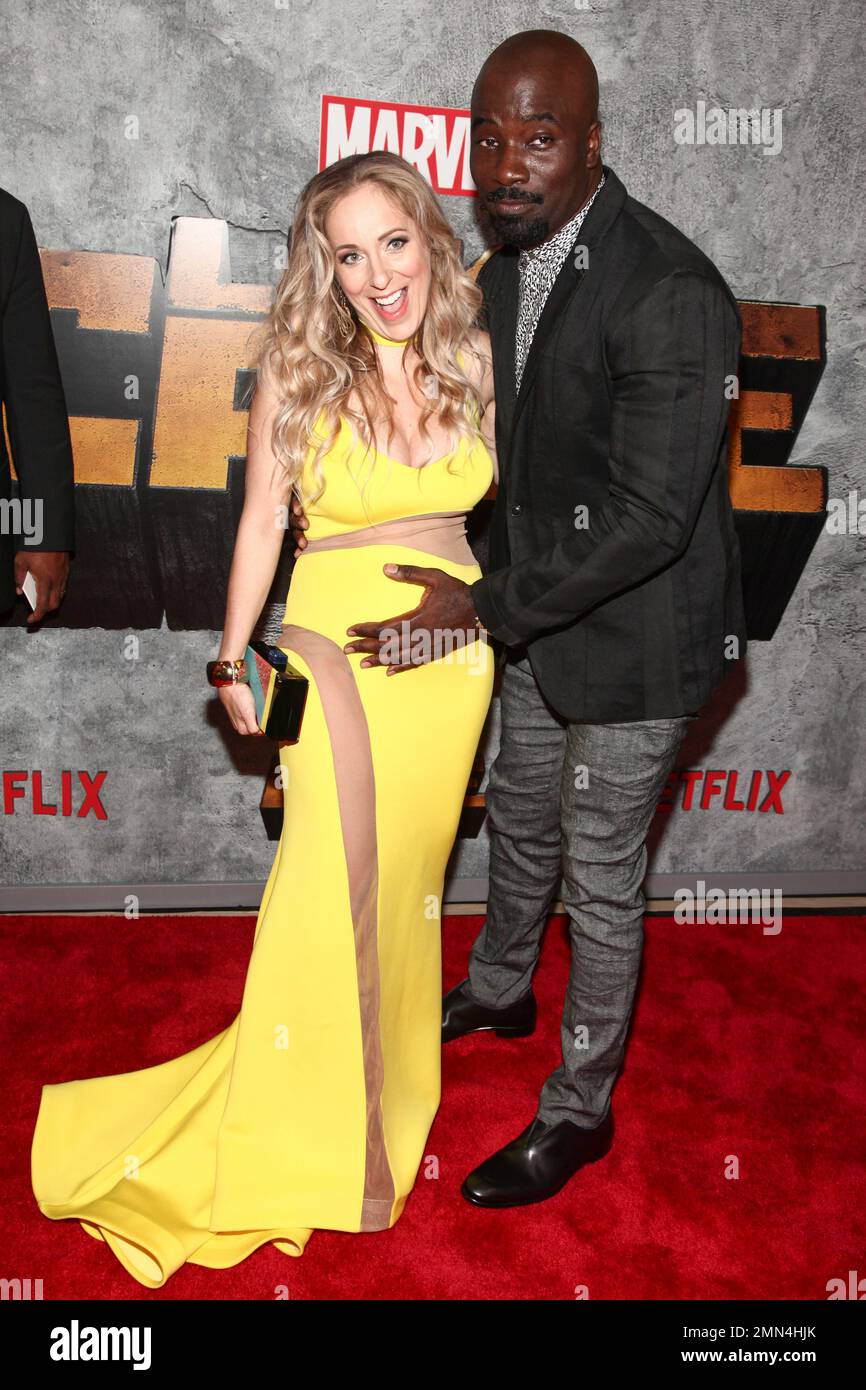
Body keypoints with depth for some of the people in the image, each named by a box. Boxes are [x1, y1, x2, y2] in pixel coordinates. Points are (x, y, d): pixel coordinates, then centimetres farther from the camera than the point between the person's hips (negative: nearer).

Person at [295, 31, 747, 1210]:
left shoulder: (671, 294, -27)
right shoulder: (507, 267, 0)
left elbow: (650, 519, -29)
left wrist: (482, 609, -24)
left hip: (637, 640, -8)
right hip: (544, 619, 8)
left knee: (599, 882, 7)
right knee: (521, 820, 25)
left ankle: (579, 1112, 31)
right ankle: (499, 991, 54)